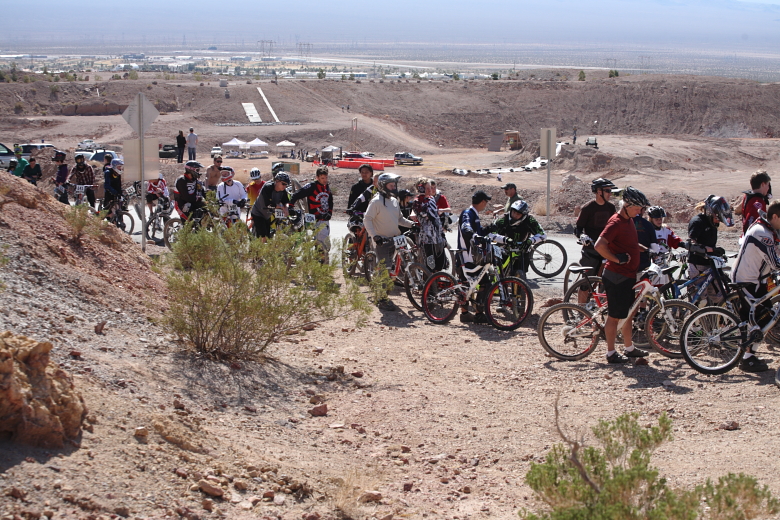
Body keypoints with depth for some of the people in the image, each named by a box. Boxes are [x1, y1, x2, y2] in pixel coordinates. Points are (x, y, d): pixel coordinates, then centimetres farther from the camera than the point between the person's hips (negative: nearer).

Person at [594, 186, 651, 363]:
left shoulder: (629, 220, 10)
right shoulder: (616, 222, -19)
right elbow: (599, 245, -30)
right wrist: (617, 259, -22)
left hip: (628, 275, 10)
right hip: (616, 276, -9)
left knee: (628, 313, 18)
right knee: (615, 315, -1)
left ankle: (629, 347, 31)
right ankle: (611, 353, 7)